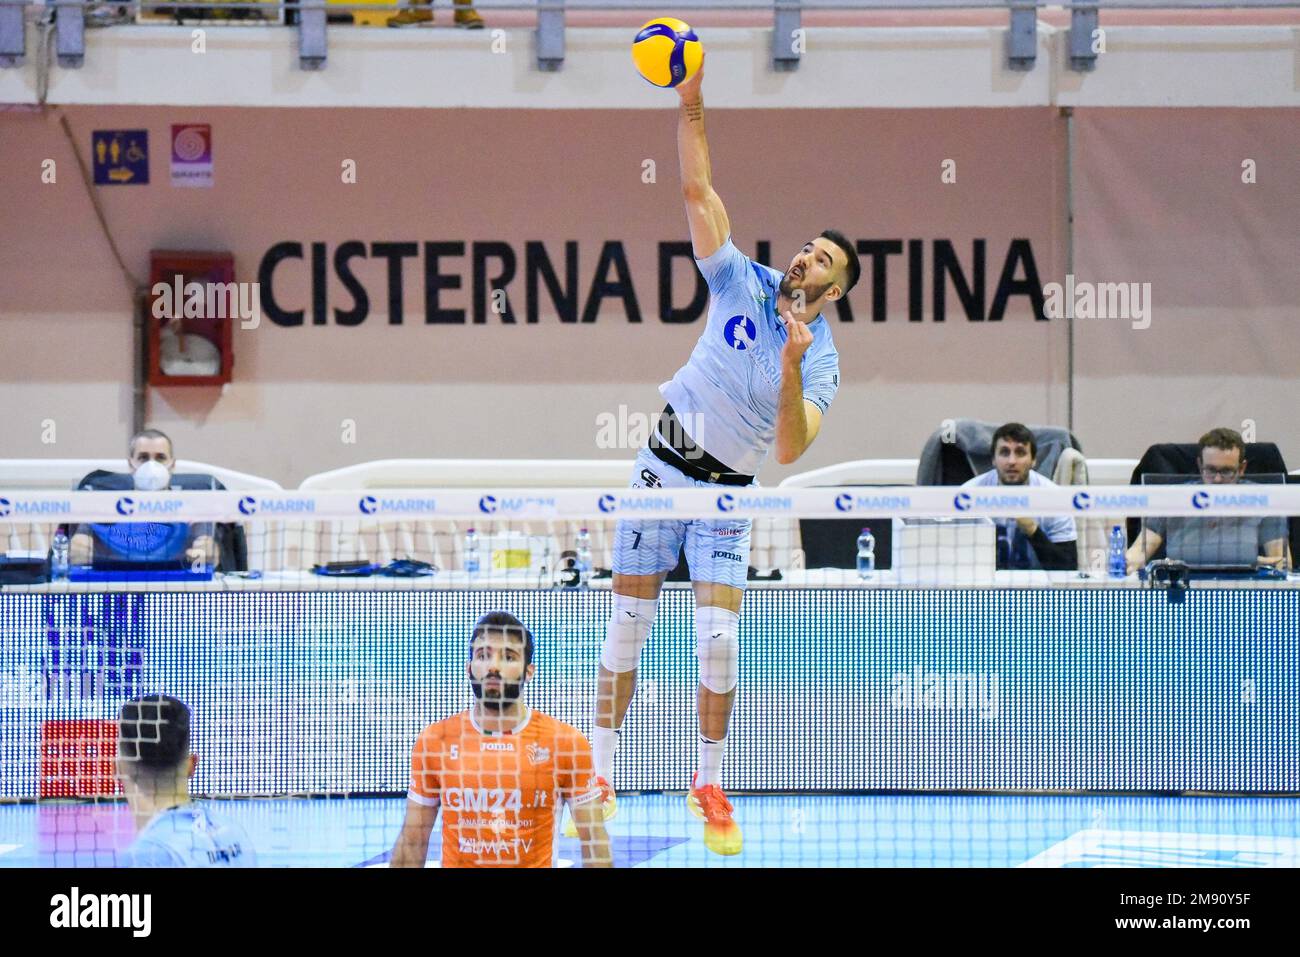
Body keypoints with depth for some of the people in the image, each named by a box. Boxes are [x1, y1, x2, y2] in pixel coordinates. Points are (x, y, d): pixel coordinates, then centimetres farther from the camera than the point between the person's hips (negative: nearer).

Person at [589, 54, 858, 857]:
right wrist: (692, 105, -19)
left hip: (728, 492, -1)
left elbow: (790, 448, -23)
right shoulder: (744, 284, -3)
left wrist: (790, 366, -35)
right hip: (664, 468, 2)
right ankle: (601, 776, 5)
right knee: (629, 622, -1)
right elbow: (698, 190, -8)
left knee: (720, 638, -10)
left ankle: (709, 787, 6)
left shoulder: (822, 362, -9)